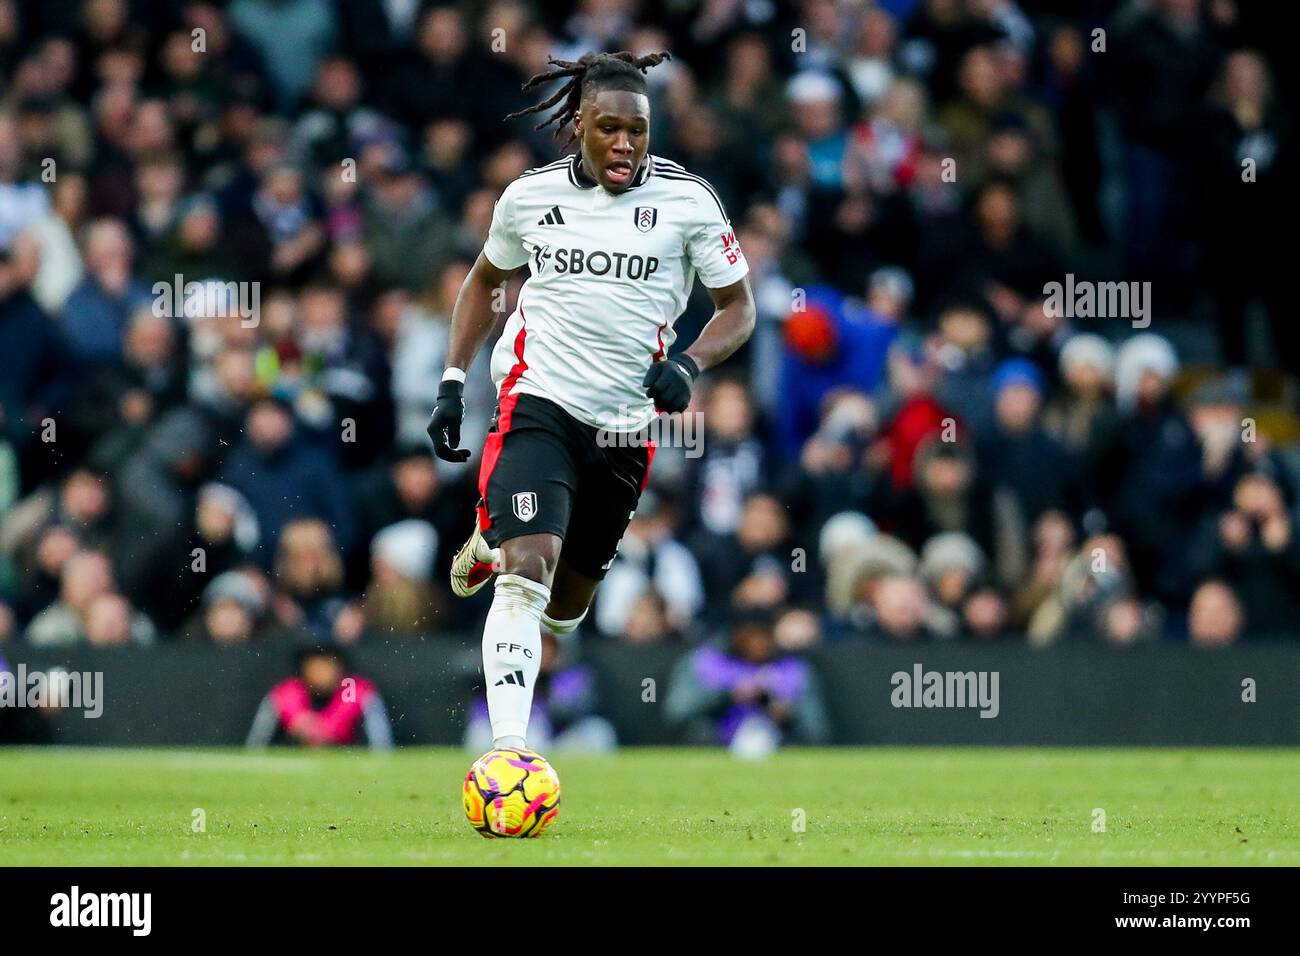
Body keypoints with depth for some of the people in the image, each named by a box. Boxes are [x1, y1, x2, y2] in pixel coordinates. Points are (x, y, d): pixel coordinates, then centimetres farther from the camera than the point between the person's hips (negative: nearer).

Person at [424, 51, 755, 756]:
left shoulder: (686, 200, -5)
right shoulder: (529, 195, -1)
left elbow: (738, 307, 3)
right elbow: (485, 280, 18)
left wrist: (690, 364, -17)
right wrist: (453, 382, 10)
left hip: (626, 425, 2)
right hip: (538, 401, -2)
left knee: (566, 605, 14)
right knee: (530, 567, -24)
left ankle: (492, 544, 50)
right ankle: (506, 750, -24)